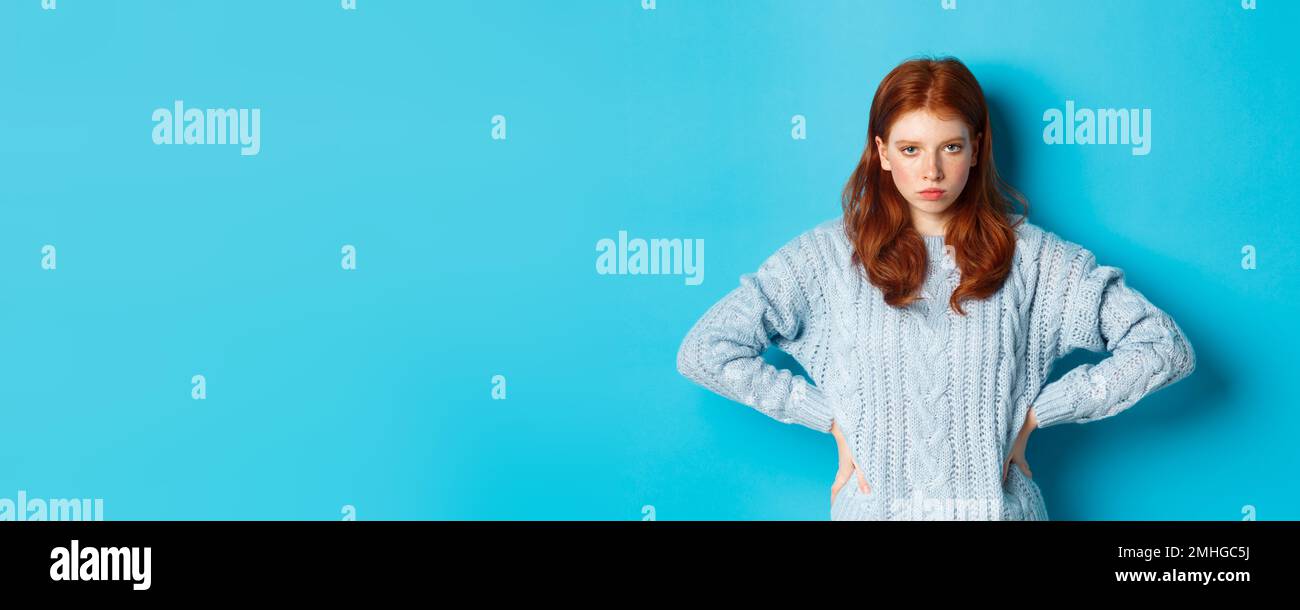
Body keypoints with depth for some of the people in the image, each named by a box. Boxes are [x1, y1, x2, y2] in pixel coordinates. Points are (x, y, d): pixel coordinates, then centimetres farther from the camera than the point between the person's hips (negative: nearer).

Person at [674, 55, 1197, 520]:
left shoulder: (1028, 255, -4)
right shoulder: (829, 252, -5)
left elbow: (1165, 348, -6)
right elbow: (704, 351, -8)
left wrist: (1033, 413, -8)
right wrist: (832, 419, -8)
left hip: (995, 506, 0)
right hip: (874, 507, 0)